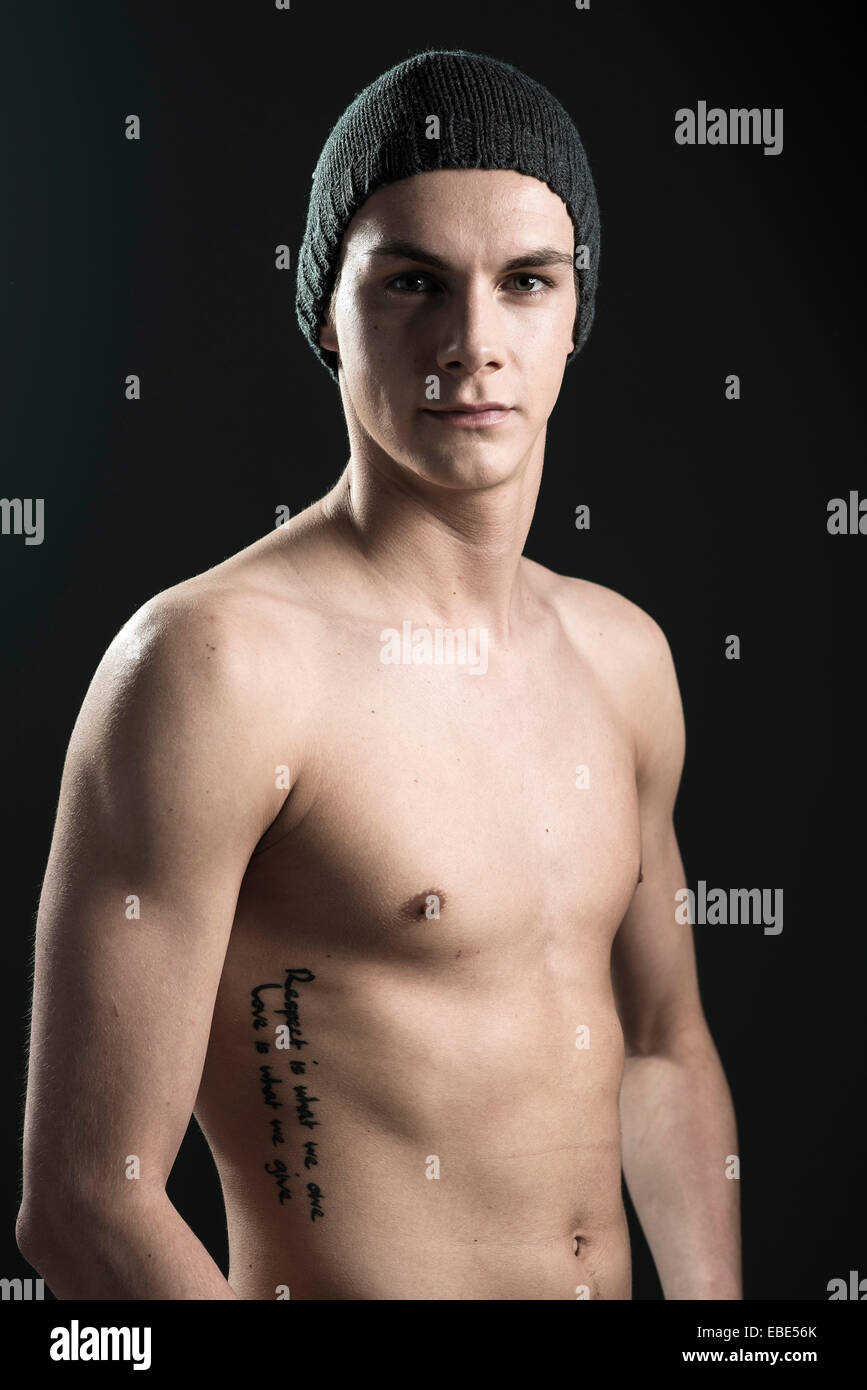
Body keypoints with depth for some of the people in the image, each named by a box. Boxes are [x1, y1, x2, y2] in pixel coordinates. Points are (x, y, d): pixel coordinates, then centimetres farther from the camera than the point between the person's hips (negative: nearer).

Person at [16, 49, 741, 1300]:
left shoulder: (622, 654, 0)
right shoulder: (218, 659, -22)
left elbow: (664, 1053, 10)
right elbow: (85, 1203, -21)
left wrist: (715, 1296, 2)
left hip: (612, 1282, 7)